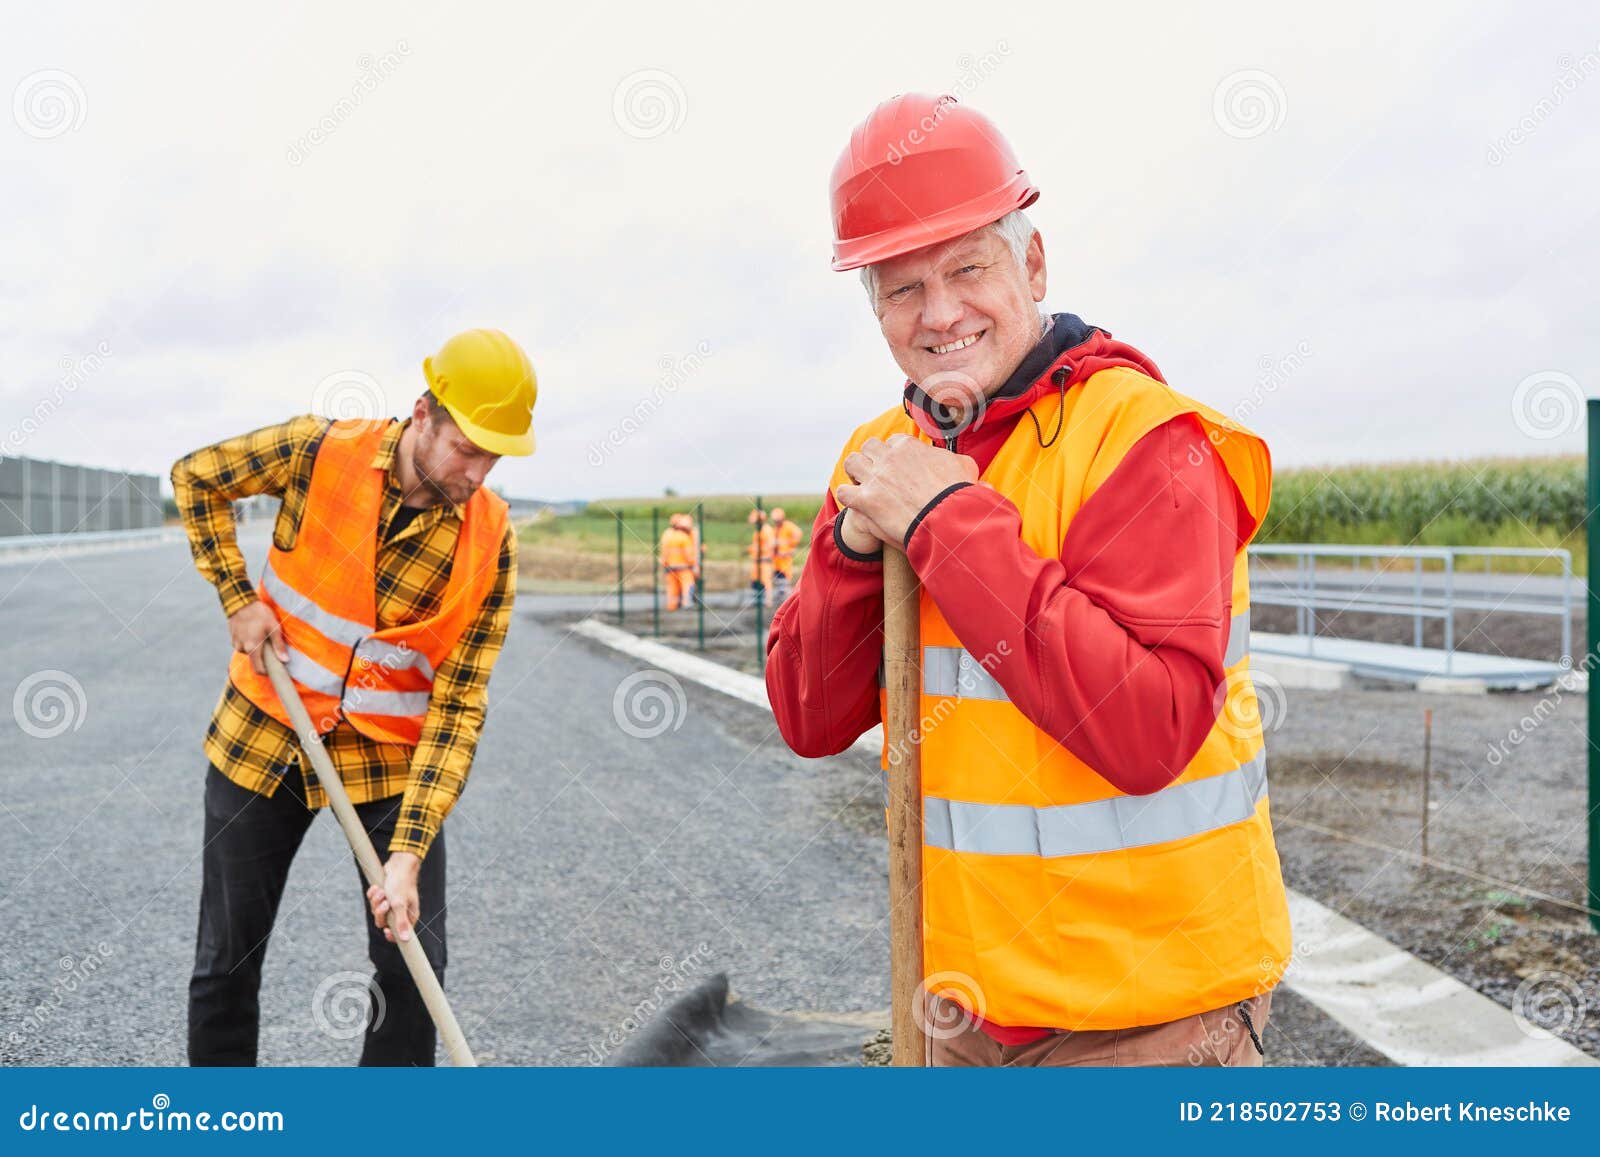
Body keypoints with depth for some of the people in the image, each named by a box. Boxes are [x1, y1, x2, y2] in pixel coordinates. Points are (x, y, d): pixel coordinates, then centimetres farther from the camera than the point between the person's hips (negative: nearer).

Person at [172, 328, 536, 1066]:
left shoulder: (490, 542, -15)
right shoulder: (319, 451, -15)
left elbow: (459, 706, -16)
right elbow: (196, 478, 4)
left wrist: (409, 851, -22)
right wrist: (238, 601, -7)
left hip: (391, 757, 0)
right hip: (263, 738, 1)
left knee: (413, 965, -1)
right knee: (227, 959, 12)